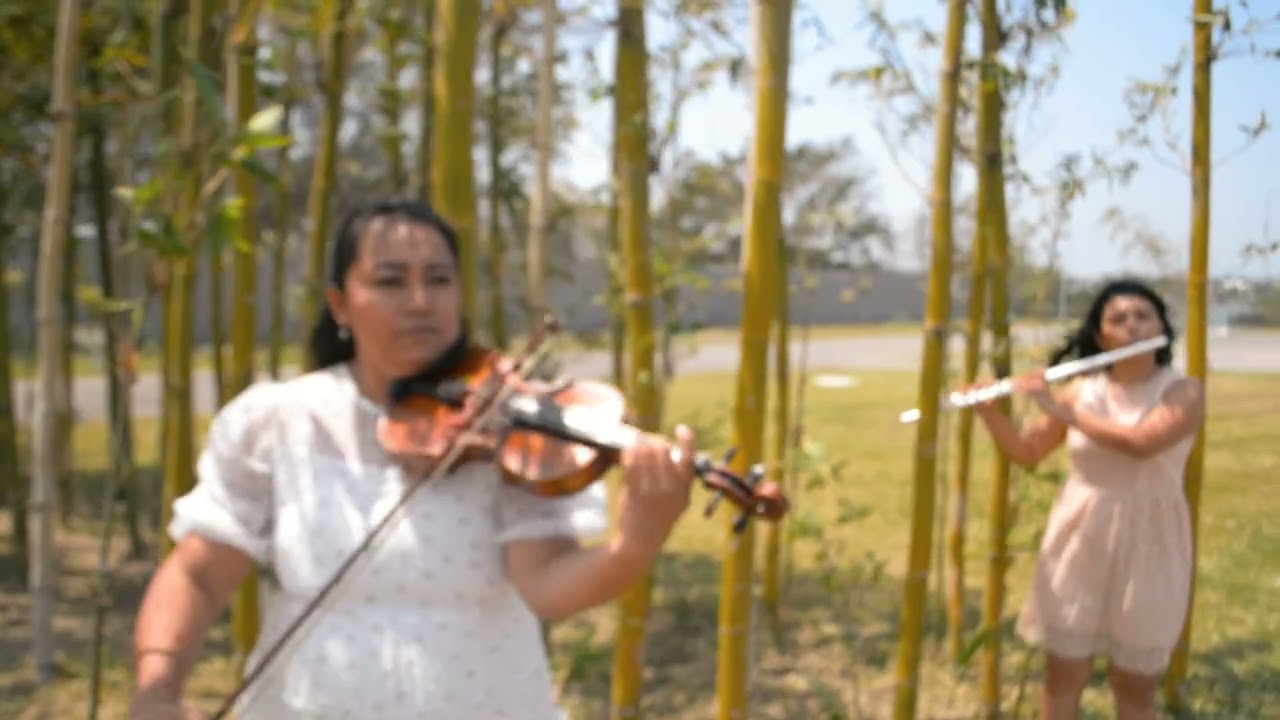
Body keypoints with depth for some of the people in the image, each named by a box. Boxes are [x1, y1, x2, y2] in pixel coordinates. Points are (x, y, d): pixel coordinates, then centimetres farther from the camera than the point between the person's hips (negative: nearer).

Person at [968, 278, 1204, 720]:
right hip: (1078, 544, 2)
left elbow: (1142, 442, -27)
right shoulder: (1080, 390, 1)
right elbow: (1027, 453, 9)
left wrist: (1062, 411, -24)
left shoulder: (1183, 391, -8)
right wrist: (989, 410, -8)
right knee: (1063, 676, 8)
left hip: (1147, 551, -2)